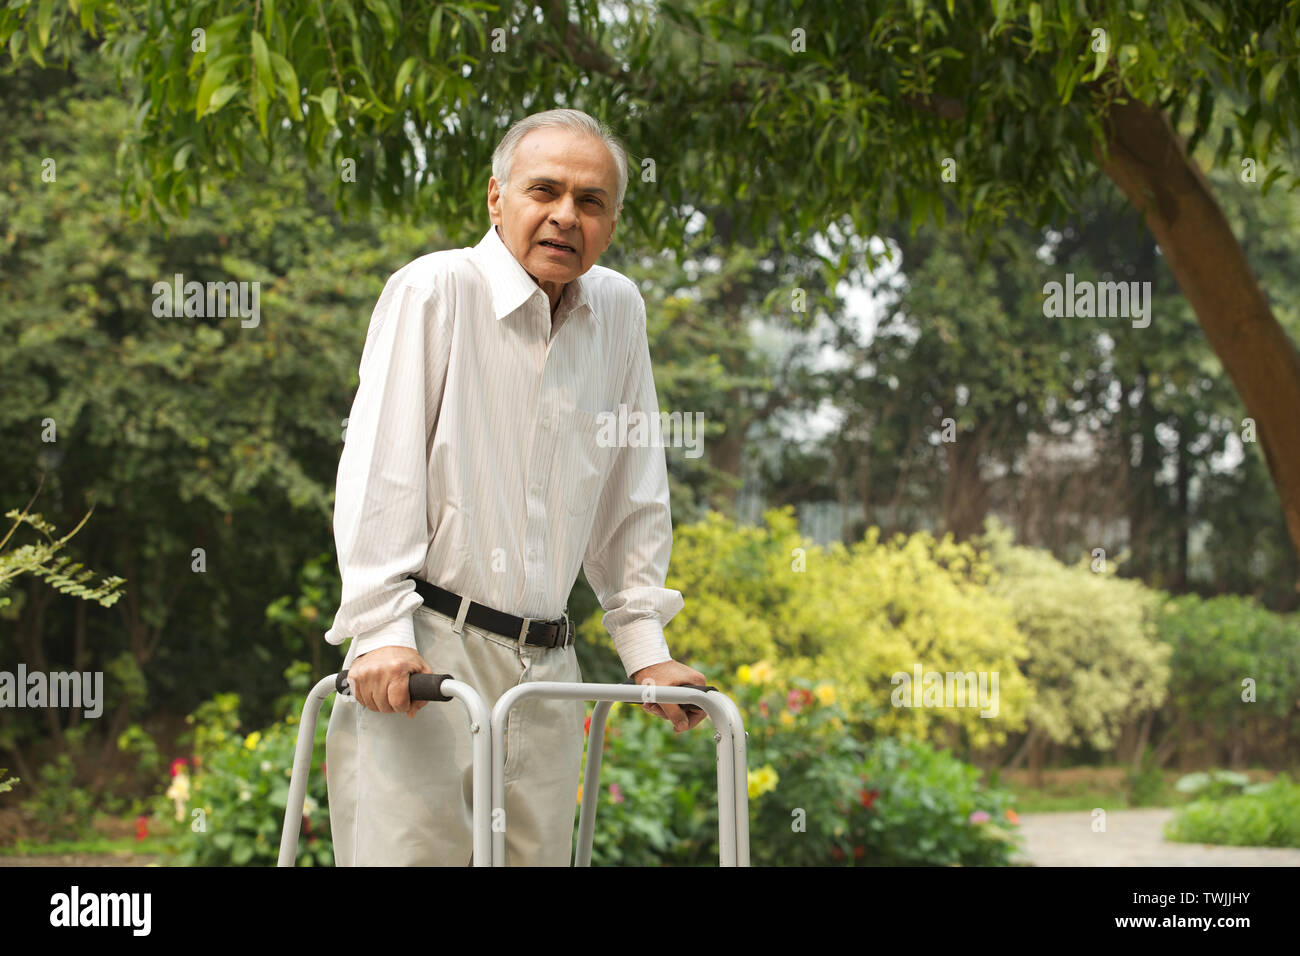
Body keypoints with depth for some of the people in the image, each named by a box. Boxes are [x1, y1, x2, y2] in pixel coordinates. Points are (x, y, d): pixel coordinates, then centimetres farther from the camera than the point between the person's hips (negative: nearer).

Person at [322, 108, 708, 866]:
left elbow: (634, 498, 19)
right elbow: (379, 469, -10)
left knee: (538, 854, 3)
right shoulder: (435, 290, -5)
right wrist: (382, 630, -19)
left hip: (546, 668, 5)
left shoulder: (620, 311, 11)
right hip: (426, 657, -5)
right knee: (409, 848, -11)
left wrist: (645, 646, 14)